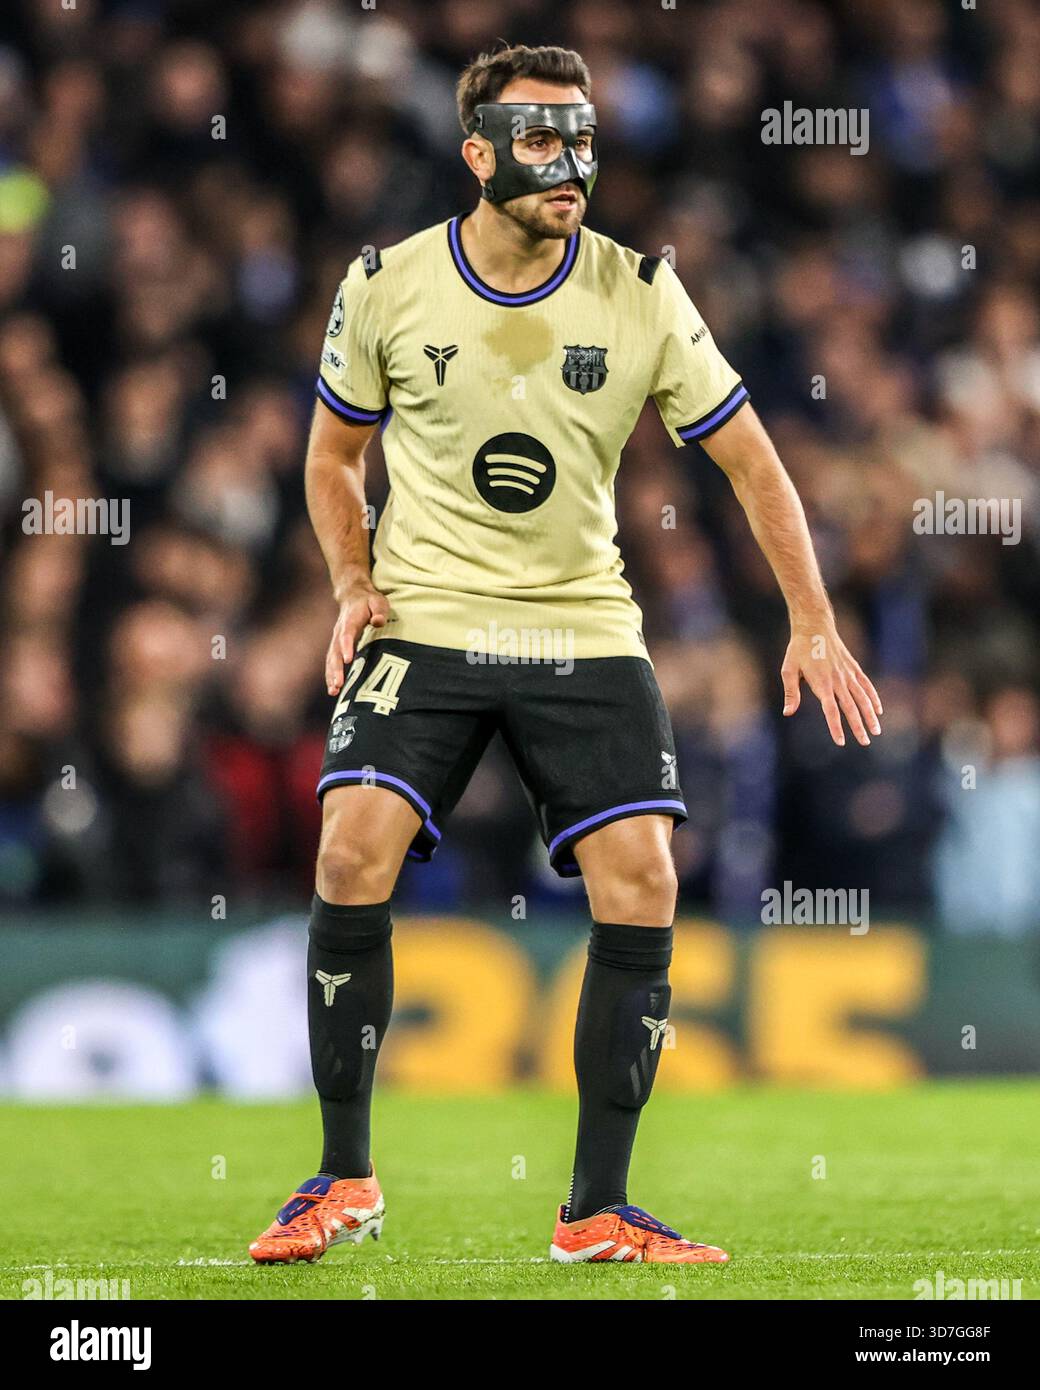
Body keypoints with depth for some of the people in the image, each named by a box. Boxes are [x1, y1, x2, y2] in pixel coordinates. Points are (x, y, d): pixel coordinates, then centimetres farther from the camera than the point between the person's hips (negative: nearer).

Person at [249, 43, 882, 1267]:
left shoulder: (640, 296, -4)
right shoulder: (388, 288, -3)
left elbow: (748, 460, 3)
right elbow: (333, 455, 12)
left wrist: (813, 624, -3)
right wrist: (352, 584, -3)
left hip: (584, 632, 1)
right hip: (425, 621, -1)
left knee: (640, 884, -12)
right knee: (354, 852, -19)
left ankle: (599, 1211, -2)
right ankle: (345, 1179, -4)